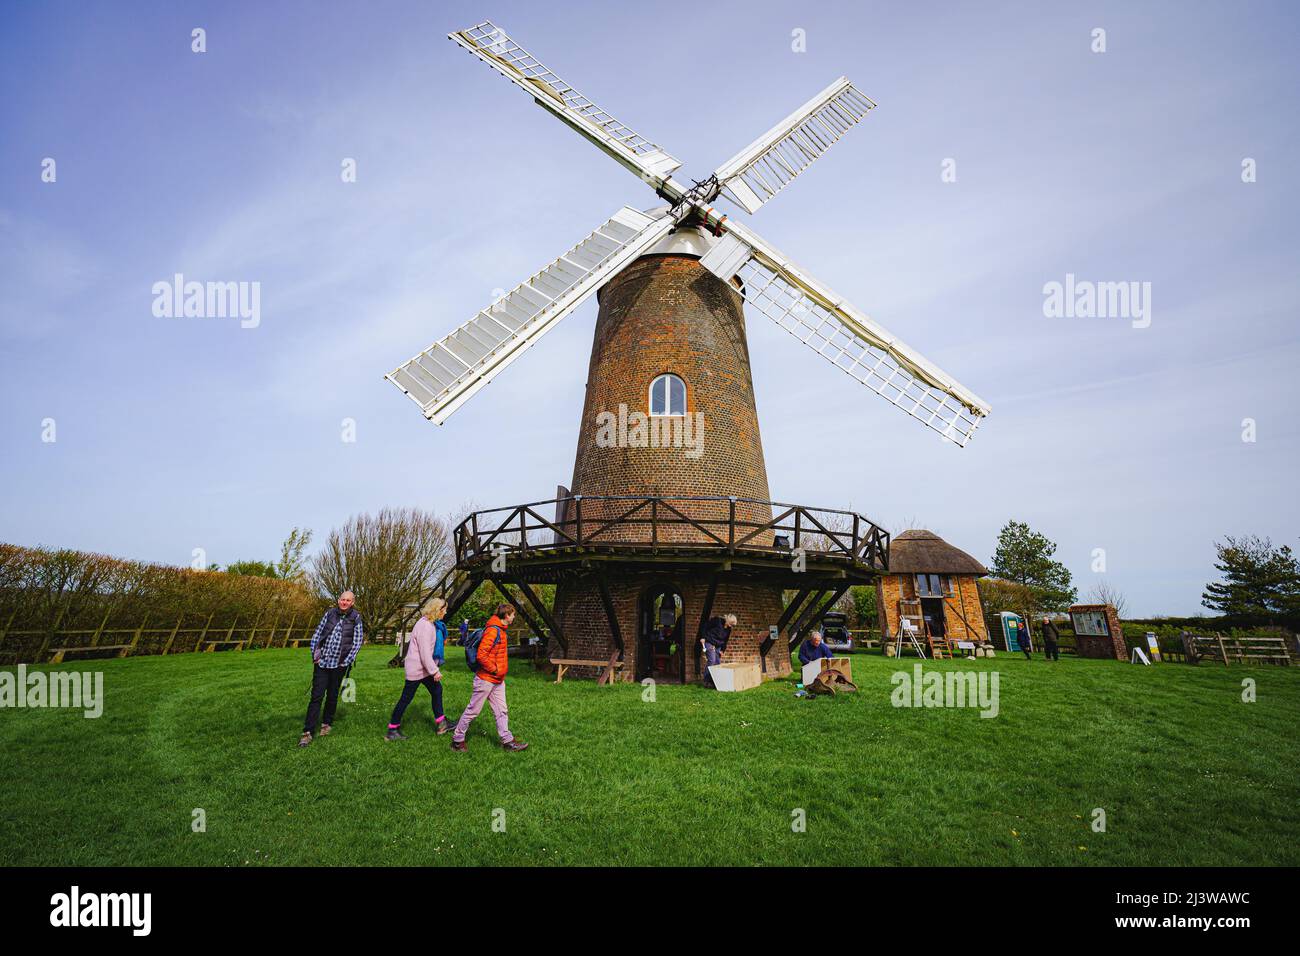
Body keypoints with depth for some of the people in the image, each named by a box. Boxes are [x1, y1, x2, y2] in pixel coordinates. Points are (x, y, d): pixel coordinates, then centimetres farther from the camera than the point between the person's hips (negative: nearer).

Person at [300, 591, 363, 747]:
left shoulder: (356, 619, -2)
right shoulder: (330, 613, 2)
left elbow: (357, 642, -2)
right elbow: (317, 634, 7)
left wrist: (346, 662, -6)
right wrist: (314, 655, 2)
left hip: (339, 665, 0)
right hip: (322, 662, 1)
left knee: (332, 696, 11)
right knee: (316, 696, -4)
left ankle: (326, 724, 30)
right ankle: (307, 732, -1)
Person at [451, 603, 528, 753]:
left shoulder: (500, 630, 9)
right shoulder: (493, 631, -22)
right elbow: (481, 655, -27)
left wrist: (500, 670, 14)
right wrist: (494, 669, -17)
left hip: (498, 680, 9)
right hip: (485, 679, -9)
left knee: (501, 711, 12)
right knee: (473, 710, 5)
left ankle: (507, 740, 18)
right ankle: (457, 739, 20)